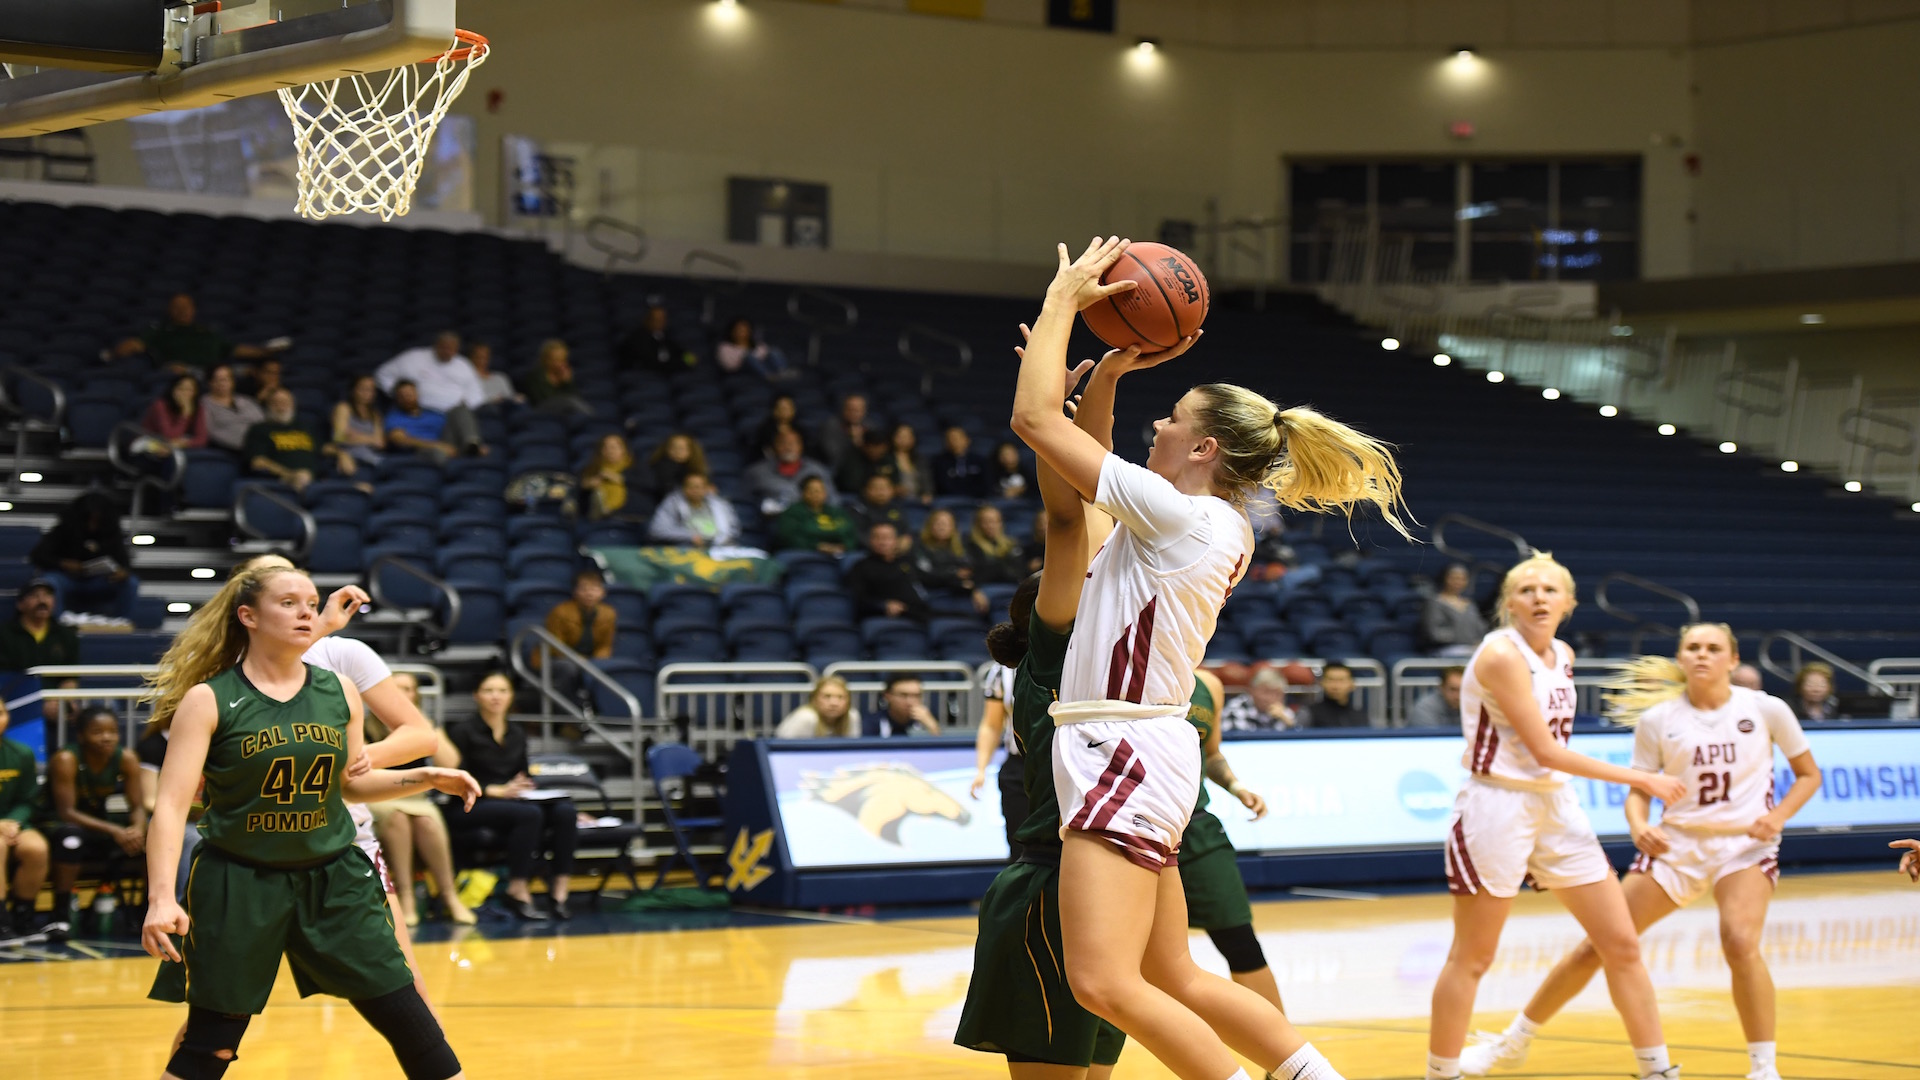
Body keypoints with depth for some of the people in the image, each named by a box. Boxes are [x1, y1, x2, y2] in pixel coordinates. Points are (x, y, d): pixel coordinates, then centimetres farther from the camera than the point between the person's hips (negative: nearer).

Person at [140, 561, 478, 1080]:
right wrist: (162, 899, -28)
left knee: (409, 1019, 2)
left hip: (334, 878, 4)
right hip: (239, 885, -4)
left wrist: (424, 778, 2)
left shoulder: (339, 692, 4)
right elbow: (171, 805, -15)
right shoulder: (208, 701, -10)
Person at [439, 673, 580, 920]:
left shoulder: (517, 735, 19)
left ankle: (558, 893, -28)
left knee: (565, 810, -25)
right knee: (529, 814, -37)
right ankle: (519, 893, -34)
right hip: (473, 807, -6)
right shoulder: (464, 731, 1)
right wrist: (496, 791, -18)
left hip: (515, 800, 6)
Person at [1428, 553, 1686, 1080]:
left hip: (1555, 806, 8)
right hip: (1498, 807, -8)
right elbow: (1544, 750, -19)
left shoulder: (1563, 656, 8)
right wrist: (1637, 778, -14)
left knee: (1622, 944, 6)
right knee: (1471, 961, -1)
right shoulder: (1501, 654, -16)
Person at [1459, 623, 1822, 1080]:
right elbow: (1639, 790, 4)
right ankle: (1513, 1042, 17)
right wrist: (1639, 826, -18)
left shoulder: (1766, 710, -4)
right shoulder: (1657, 720, -2)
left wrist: (1778, 816, -12)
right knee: (1597, 946, 1)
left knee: (1740, 943, -30)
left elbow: (1809, 774, 6)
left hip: (1743, 846, -2)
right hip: (1676, 845, 2)